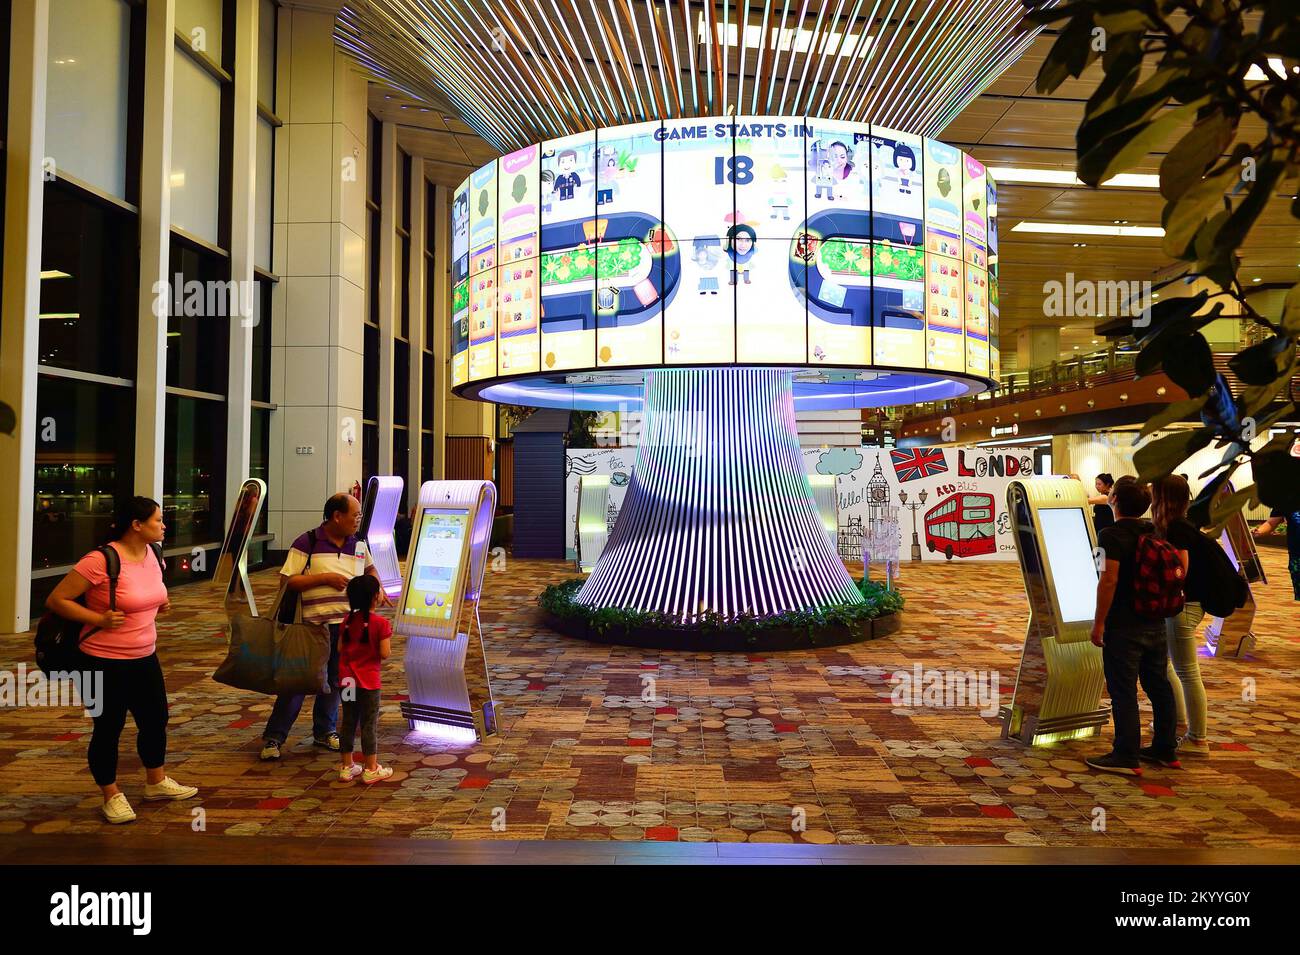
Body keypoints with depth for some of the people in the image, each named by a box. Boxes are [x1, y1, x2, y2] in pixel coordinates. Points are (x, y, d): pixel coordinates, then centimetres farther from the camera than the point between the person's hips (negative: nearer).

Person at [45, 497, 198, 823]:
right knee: (109, 728, 7)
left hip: (145, 658, 8)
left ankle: (157, 782, 37)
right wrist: (100, 619, -22)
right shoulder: (101, 561, -22)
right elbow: (56, 600, -16)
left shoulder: (154, 554, 1)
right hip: (105, 662, -7)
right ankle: (112, 796, 26)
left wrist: (159, 604, 4)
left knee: (155, 720, 17)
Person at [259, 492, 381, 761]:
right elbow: (286, 582, -10)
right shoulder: (307, 543, -7)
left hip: (348, 626, 5)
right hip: (313, 625, -5)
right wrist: (324, 578, -17)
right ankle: (273, 737, 11)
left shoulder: (358, 545, 9)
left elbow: (370, 568, 29)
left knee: (334, 681, 13)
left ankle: (325, 732, 28)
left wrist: (377, 586, 11)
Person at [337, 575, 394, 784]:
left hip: (347, 679, 5)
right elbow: (385, 654, -15)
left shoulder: (347, 621, 2)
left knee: (349, 722, 14)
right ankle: (371, 769, 11)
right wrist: (388, 639, 3)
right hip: (369, 680, -5)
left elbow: (340, 648, 5)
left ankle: (347, 767, 23)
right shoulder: (381, 623, -14)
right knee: (369, 724, 3)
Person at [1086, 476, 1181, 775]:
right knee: (1158, 684, 16)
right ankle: (1166, 749, 27)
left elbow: (1109, 579, -22)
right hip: (1155, 623, 8)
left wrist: (1099, 622, -17)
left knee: (1123, 690, -2)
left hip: (1124, 626, -8)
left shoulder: (1112, 535, -15)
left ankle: (1127, 757, 2)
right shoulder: (1155, 532, 9)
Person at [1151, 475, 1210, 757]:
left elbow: (1180, 571, -21)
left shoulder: (1176, 529, -19)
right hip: (1176, 605, 10)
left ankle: (1197, 739, 7)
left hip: (1182, 606, -10)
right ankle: (1178, 719, 35)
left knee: (1187, 672, -2)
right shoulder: (1178, 527, 10)